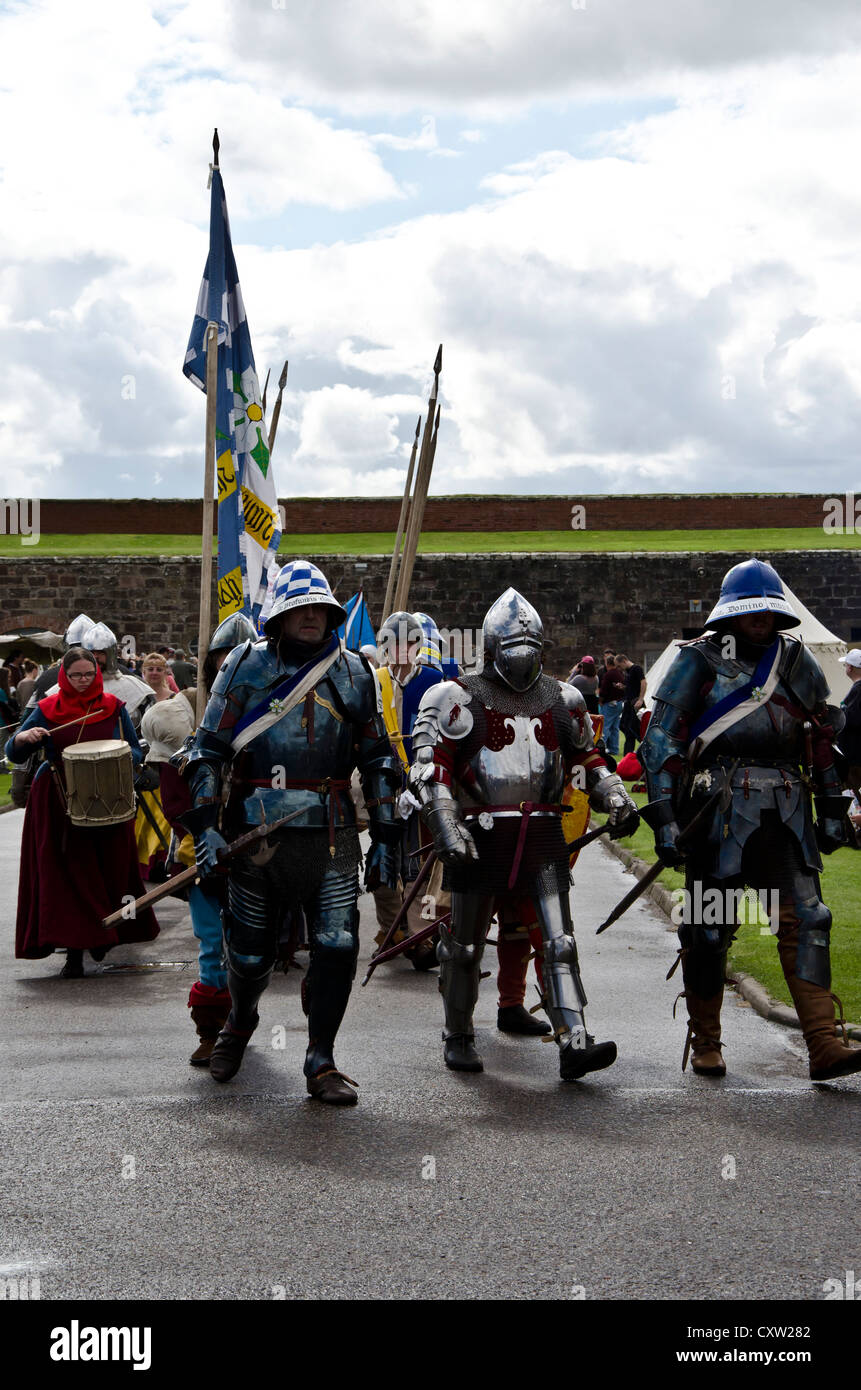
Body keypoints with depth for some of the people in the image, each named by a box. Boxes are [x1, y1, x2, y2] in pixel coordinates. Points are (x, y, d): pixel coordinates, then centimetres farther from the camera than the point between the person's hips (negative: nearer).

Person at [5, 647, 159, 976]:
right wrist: (23, 737, -18)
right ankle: (74, 950, -4)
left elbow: (136, 751, 9)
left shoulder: (113, 708, 7)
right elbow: (14, 755, 4)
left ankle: (101, 935, 24)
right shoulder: (47, 709, 5)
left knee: (110, 872, 2)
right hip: (57, 805, -1)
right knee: (66, 875, -5)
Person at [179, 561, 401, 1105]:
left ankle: (321, 1063, 5)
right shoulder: (246, 666, 3)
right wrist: (205, 826, -7)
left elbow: (379, 760, 13)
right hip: (256, 833, -1)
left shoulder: (354, 673, 8)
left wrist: (386, 837, 8)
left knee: (338, 947, -10)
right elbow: (208, 750, 3)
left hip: (332, 836, 1)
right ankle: (240, 1023, 42)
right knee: (250, 952, 9)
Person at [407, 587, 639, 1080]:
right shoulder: (461, 698, -2)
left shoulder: (561, 700, 12)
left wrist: (617, 799, 5)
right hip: (483, 832, -3)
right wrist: (448, 830, -19)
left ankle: (574, 1044, -11)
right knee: (466, 943, 8)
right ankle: (459, 1037, 26)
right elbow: (432, 768, -8)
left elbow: (587, 757, 23)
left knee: (560, 940, -7)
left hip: (543, 834, 3)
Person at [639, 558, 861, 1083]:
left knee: (805, 919, -5)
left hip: (787, 808, 4)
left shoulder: (799, 661, 14)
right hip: (722, 803, -3)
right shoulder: (699, 661, 1)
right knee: (710, 925, 3)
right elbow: (661, 739, -2)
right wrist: (663, 815, -10)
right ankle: (705, 1043, 18)